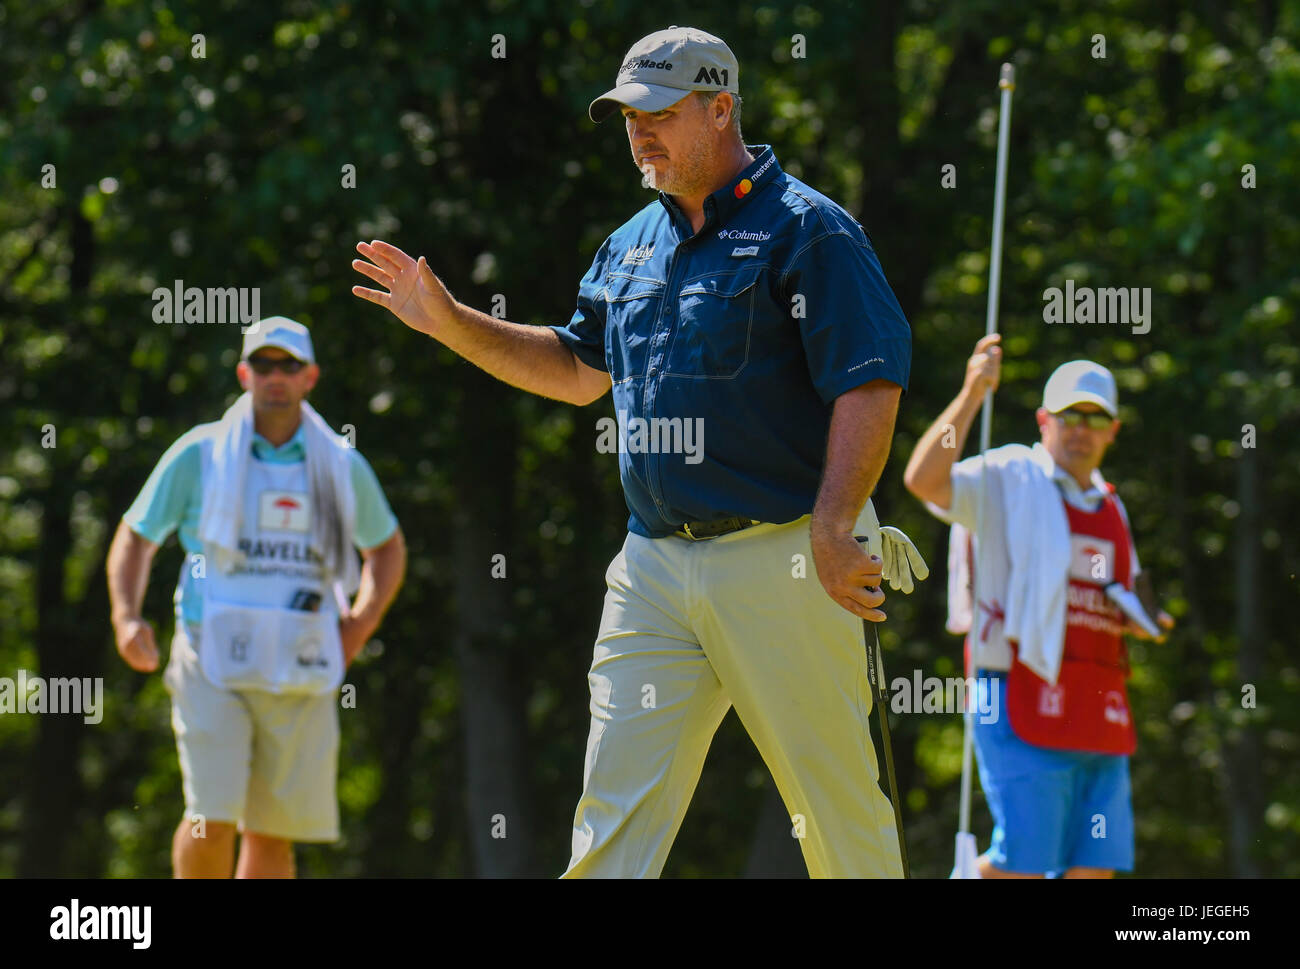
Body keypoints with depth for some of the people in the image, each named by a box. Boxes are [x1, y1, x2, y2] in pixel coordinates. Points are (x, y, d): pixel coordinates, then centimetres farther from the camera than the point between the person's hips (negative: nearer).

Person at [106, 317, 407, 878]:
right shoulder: (199, 454, 5)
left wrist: (362, 623, 10)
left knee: (273, 832, 2)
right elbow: (135, 536, 11)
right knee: (211, 819, -16)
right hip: (214, 662, -2)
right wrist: (126, 617, -5)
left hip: (302, 673, 2)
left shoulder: (343, 468, 12)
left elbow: (387, 547, 27)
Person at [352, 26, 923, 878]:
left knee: (839, 805, -2)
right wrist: (449, 321, 20)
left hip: (780, 560, -7)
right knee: (615, 813, 0)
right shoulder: (633, 245, 17)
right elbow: (579, 368, 30)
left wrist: (833, 533, -22)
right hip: (655, 566, 7)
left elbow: (870, 384, -13)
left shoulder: (805, 228, -6)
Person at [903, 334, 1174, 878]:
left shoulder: (1110, 508, 21)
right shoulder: (1006, 479, -1)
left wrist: (1140, 621, 9)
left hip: (1101, 716, 7)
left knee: (1095, 865, 1)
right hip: (1023, 701, -7)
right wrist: (971, 394, -23)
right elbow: (924, 481, -19)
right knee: (1022, 862, -13)